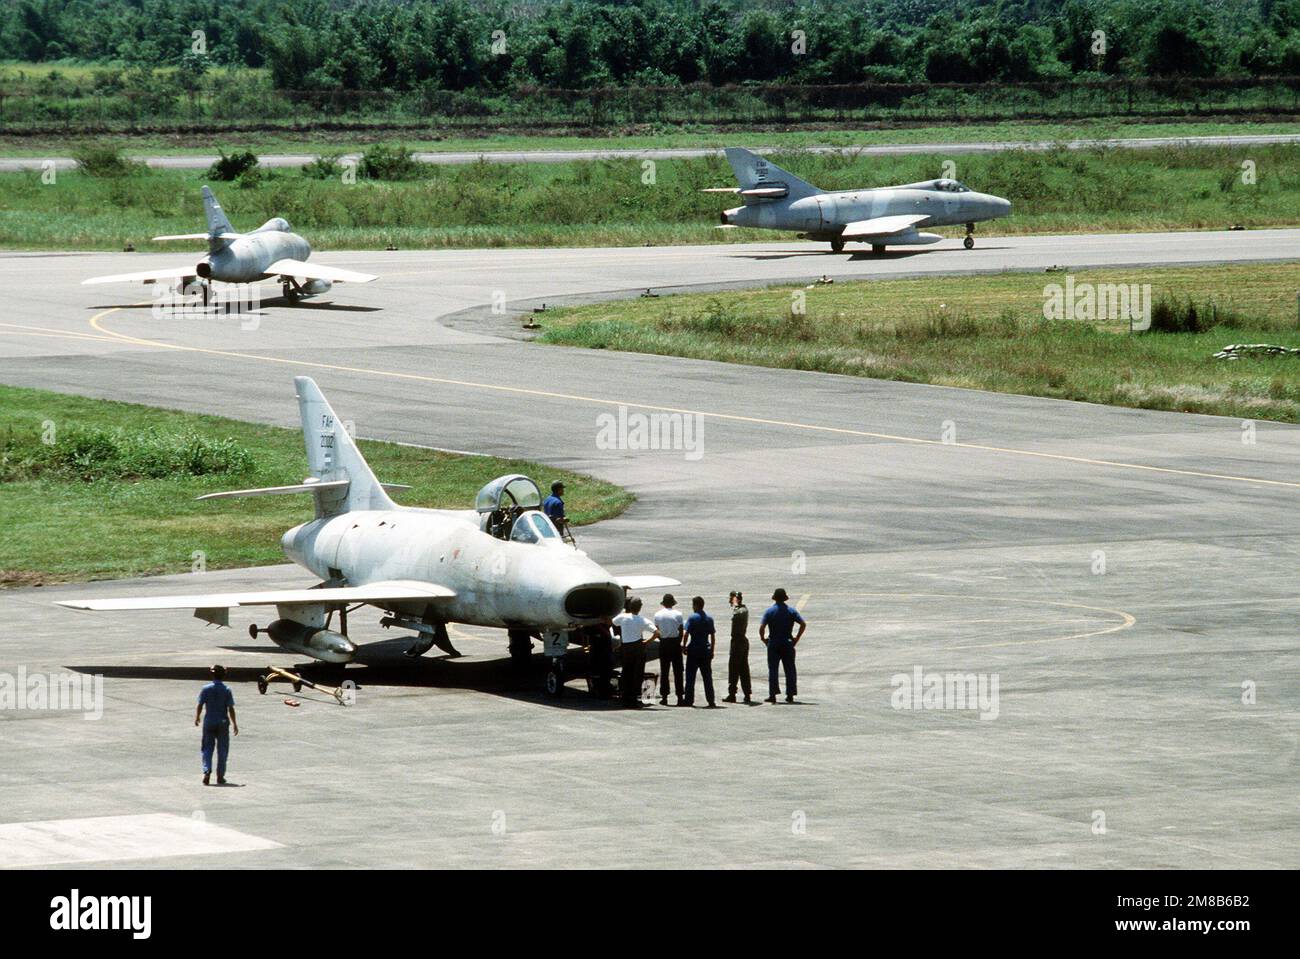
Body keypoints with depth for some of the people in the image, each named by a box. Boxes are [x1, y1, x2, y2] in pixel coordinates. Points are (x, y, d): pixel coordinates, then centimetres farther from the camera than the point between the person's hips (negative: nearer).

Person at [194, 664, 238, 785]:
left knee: (207, 748, 8)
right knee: (222, 750, 10)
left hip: (209, 722, 0)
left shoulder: (206, 689, -6)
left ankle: (207, 771, -11)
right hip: (223, 723, 0)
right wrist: (234, 724, -1)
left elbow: (199, 706, -4)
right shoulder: (226, 690, -7)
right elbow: (230, 709, -9)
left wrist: (197, 717, 15)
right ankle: (220, 776, 12)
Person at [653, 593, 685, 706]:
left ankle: (664, 697, 5)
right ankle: (679, 697, -2)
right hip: (675, 642, -1)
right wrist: (679, 643, 8)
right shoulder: (678, 614, -4)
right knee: (677, 671, 2)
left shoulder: (658, 615, 1)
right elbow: (681, 631, -3)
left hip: (663, 643, 1)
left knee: (664, 671, 6)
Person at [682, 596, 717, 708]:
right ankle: (711, 701, 3)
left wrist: (684, 646, -1)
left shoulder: (692, 618, -8)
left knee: (690, 677, 3)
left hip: (694, 650, -4)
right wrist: (712, 650, 15)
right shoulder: (709, 619, 6)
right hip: (705, 651, 4)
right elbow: (713, 636, 8)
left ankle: (689, 700, 3)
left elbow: (687, 634, -12)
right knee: (707, 677, 6)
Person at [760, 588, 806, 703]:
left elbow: (761, 627, -13)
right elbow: (803, 624, -5)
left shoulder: (769, 611, -4)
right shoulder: (791, 611, 1)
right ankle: (790, 695, 6)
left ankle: (773, 694, -6)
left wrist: (763, 638, 2)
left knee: (773, 669, 1)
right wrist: (797, 638, 3)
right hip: (788, 643, 2)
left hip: (773, 643, -2)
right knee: (789, 670, 7)